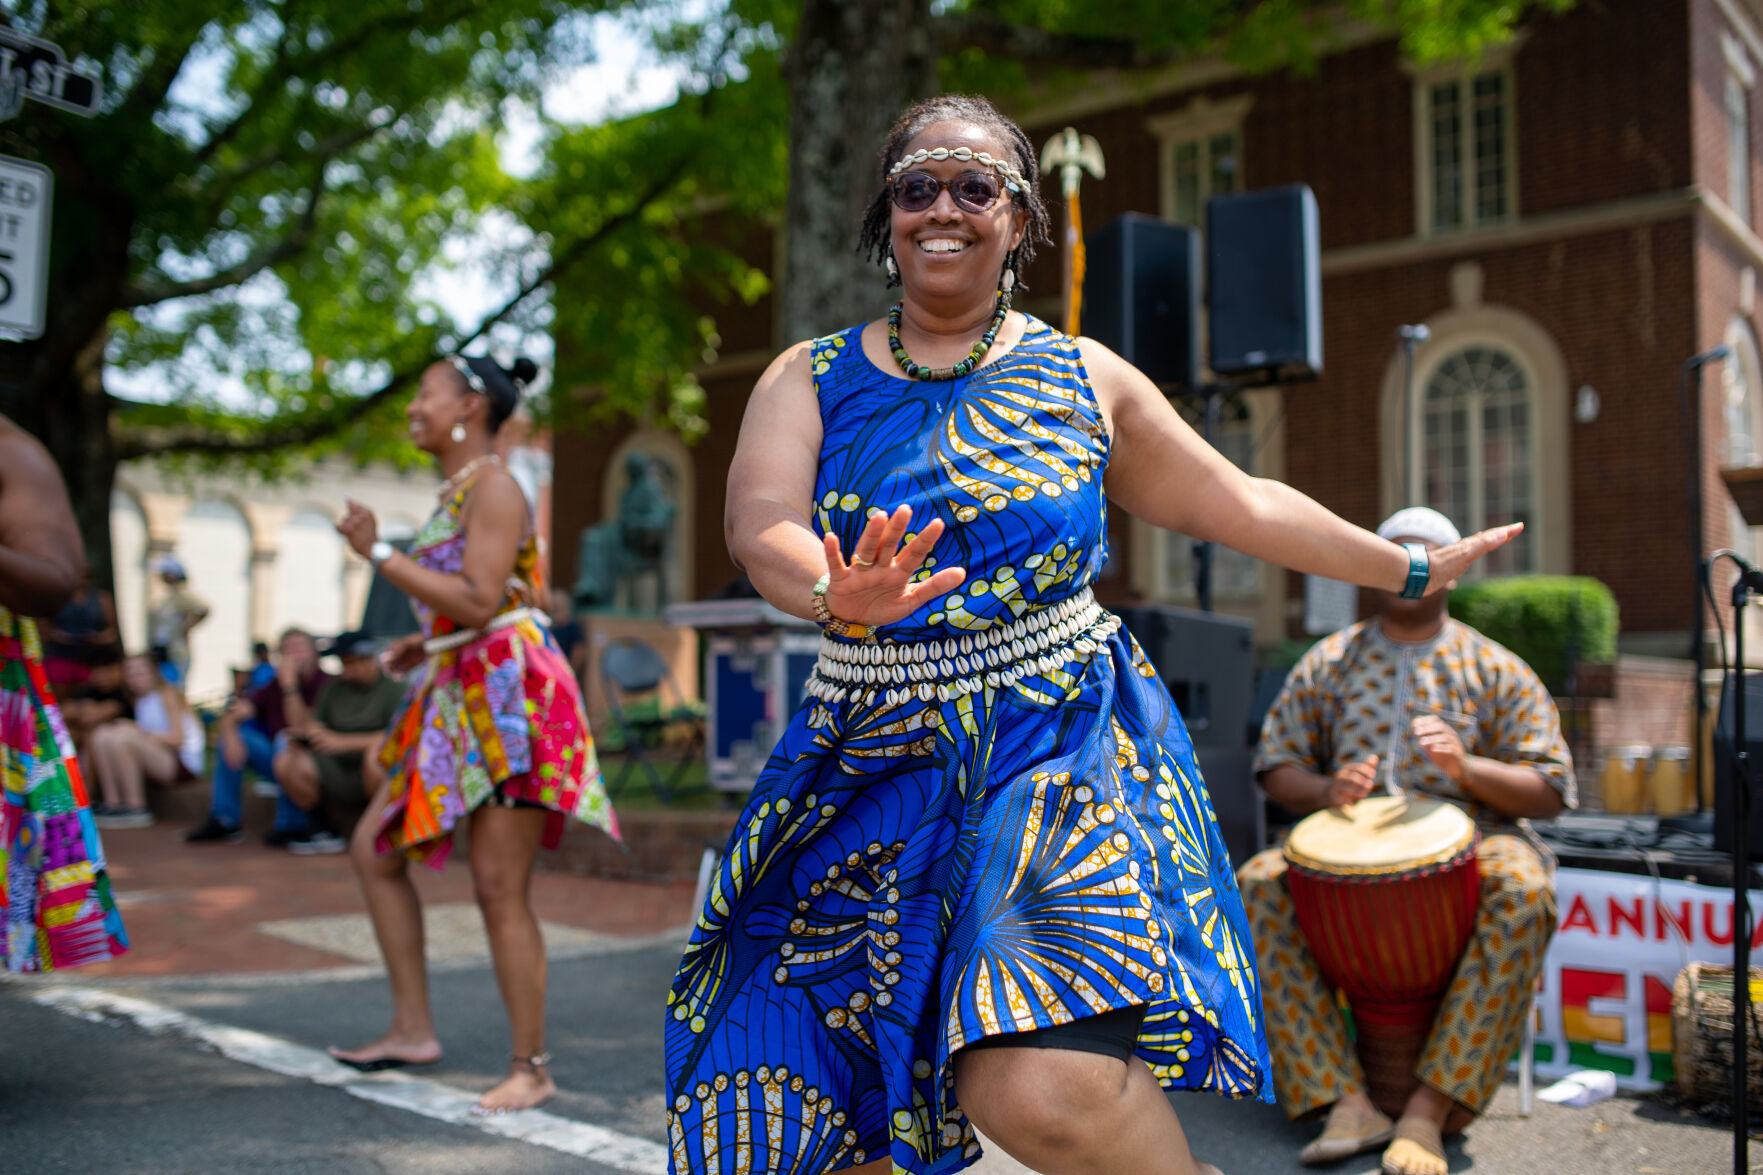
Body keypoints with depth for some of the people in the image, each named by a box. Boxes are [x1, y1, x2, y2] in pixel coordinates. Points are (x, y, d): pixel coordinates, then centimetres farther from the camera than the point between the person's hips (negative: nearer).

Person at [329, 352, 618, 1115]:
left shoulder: (491, 486, -11)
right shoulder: (455, 492, 18)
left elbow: (480, 601, -21)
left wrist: (378, 552, -17)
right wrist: (426, 644, 13)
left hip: (507, 694, -10)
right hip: (456, 696, 10)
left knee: (499, 890, -6)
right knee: (374, 848, 11)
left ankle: (532, 1068, 6)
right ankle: (413, 1029, 18)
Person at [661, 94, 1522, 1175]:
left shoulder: (1085, 378, 9)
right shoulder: (811, 379, 7)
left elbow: (1239, 503, 18)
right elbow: (760, 522, -12)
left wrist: (1409, 570, 23)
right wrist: (840, 600, -33)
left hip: (1064, 749, -2)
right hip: (875, 763, 2)